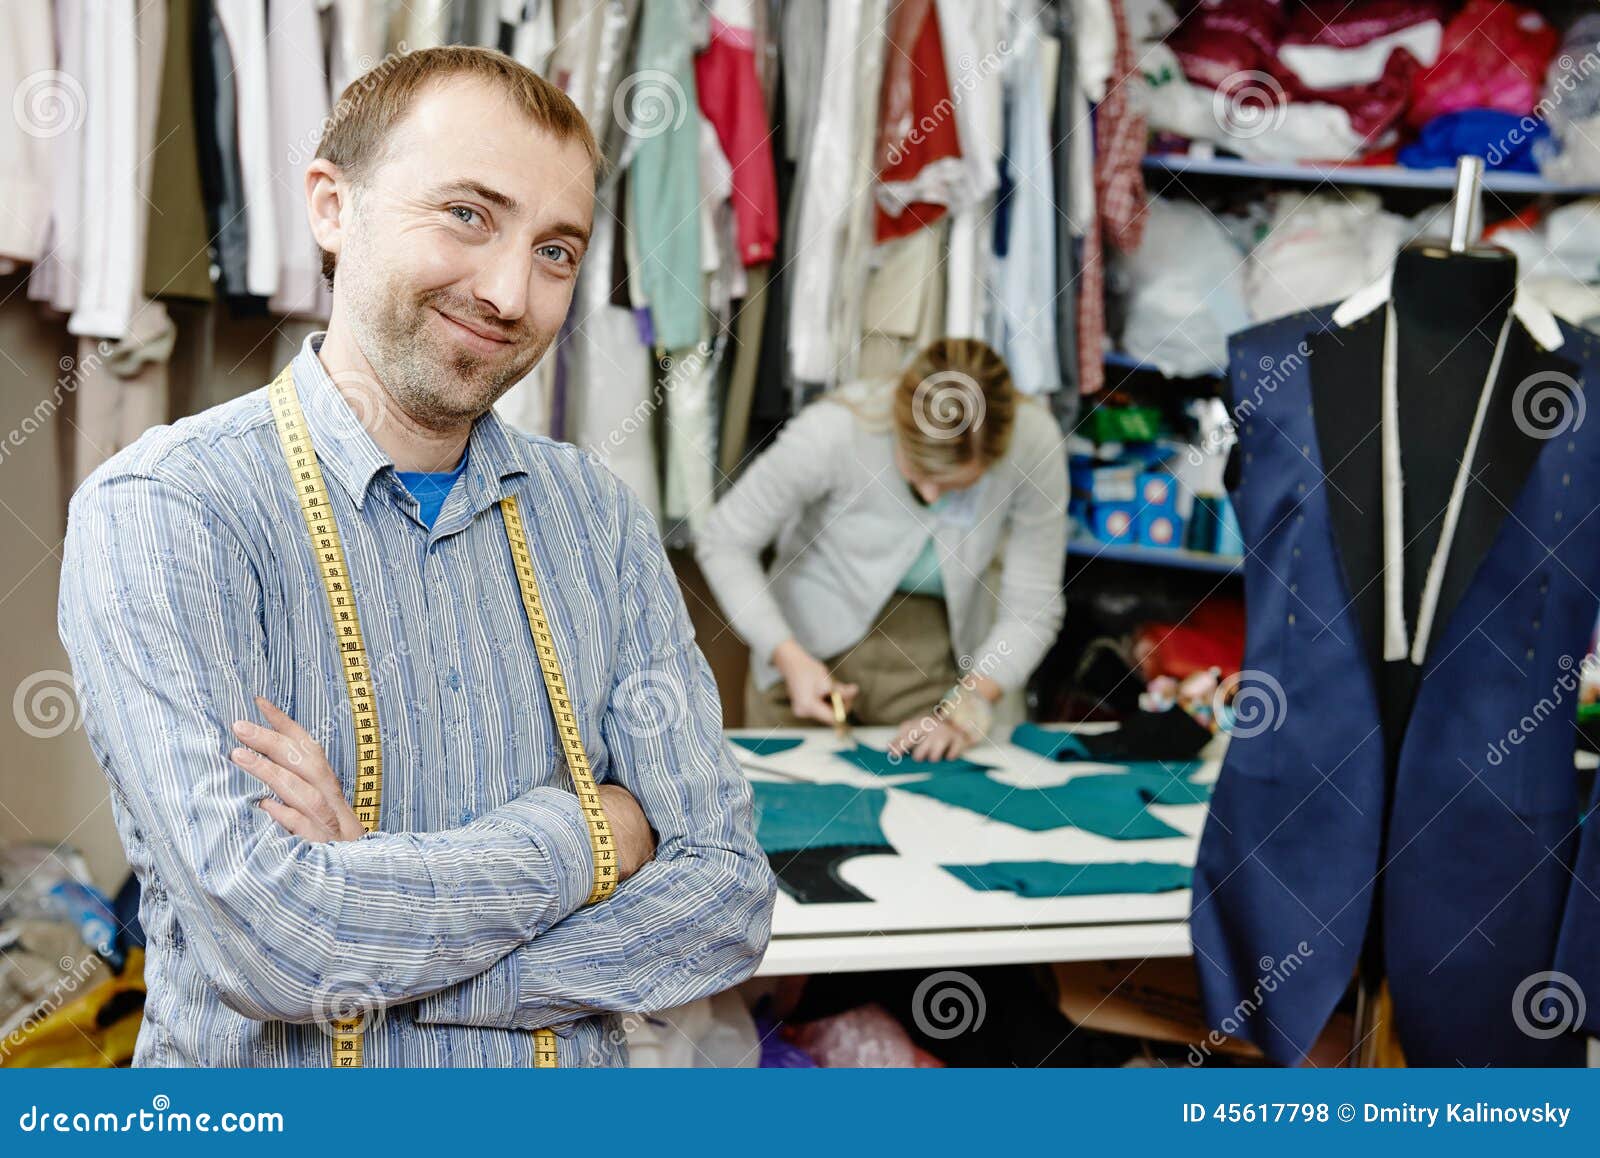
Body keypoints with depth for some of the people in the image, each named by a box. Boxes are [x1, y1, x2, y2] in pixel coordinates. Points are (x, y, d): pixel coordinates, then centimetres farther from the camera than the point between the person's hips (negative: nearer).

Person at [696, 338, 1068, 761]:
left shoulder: (1034, 442, -25)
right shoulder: (834, 431, -30)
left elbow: (1032, 608, -15)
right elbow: (725, 543, -17)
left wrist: (965, 709, -26)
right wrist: (789, 657, -27)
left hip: (933, 656, 1)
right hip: (812, 643, -1)